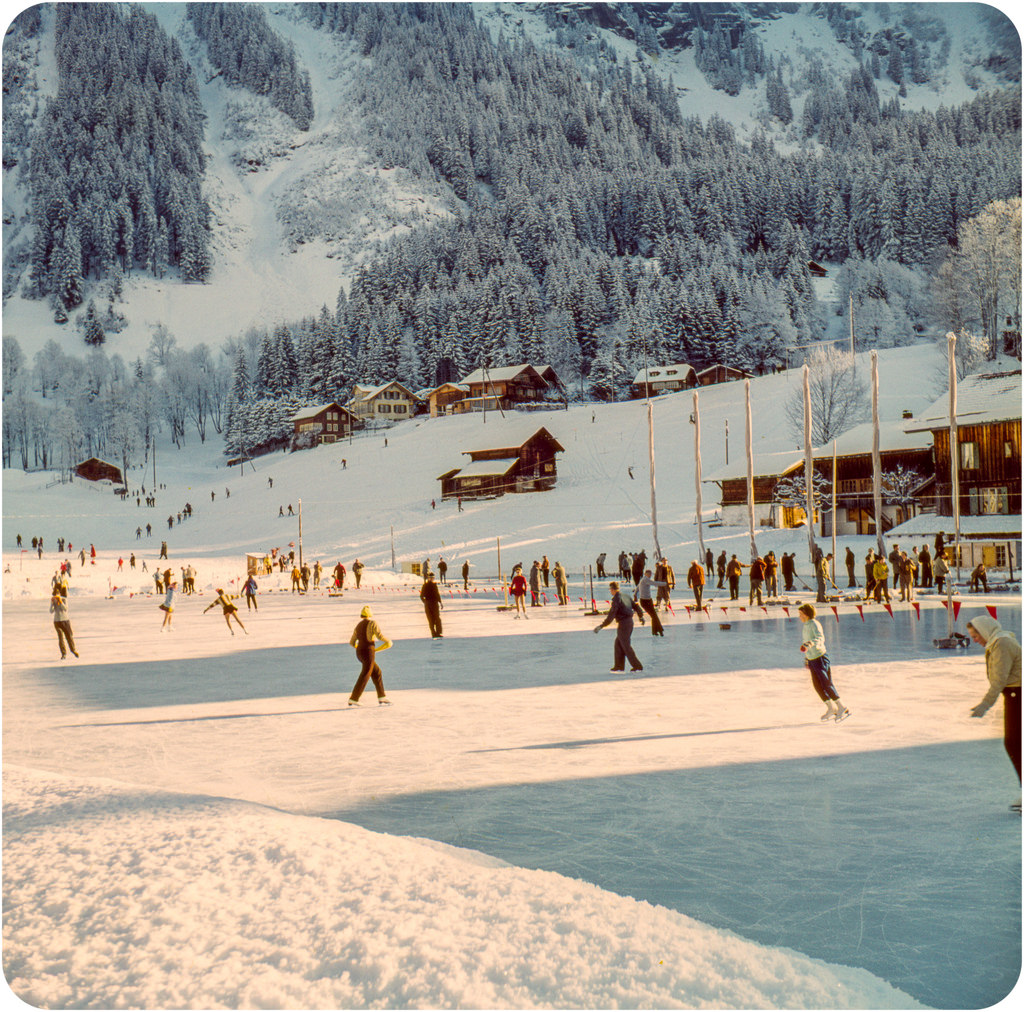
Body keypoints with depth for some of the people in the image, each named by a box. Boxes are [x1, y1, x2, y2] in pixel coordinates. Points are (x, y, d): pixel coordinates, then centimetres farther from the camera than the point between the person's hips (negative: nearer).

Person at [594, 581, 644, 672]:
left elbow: (611, 616, -21)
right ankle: (619, 665, 20)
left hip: (623, 624, -9)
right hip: (630, 621, 9)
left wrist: (601, 626, -18)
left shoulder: (616, 599, -17)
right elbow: (636, 606, 18)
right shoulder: (626, 595, 7)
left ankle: (637, 666, 4)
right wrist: (641, 616, 35)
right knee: (618, 643, 18)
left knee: (626, 646, 1)